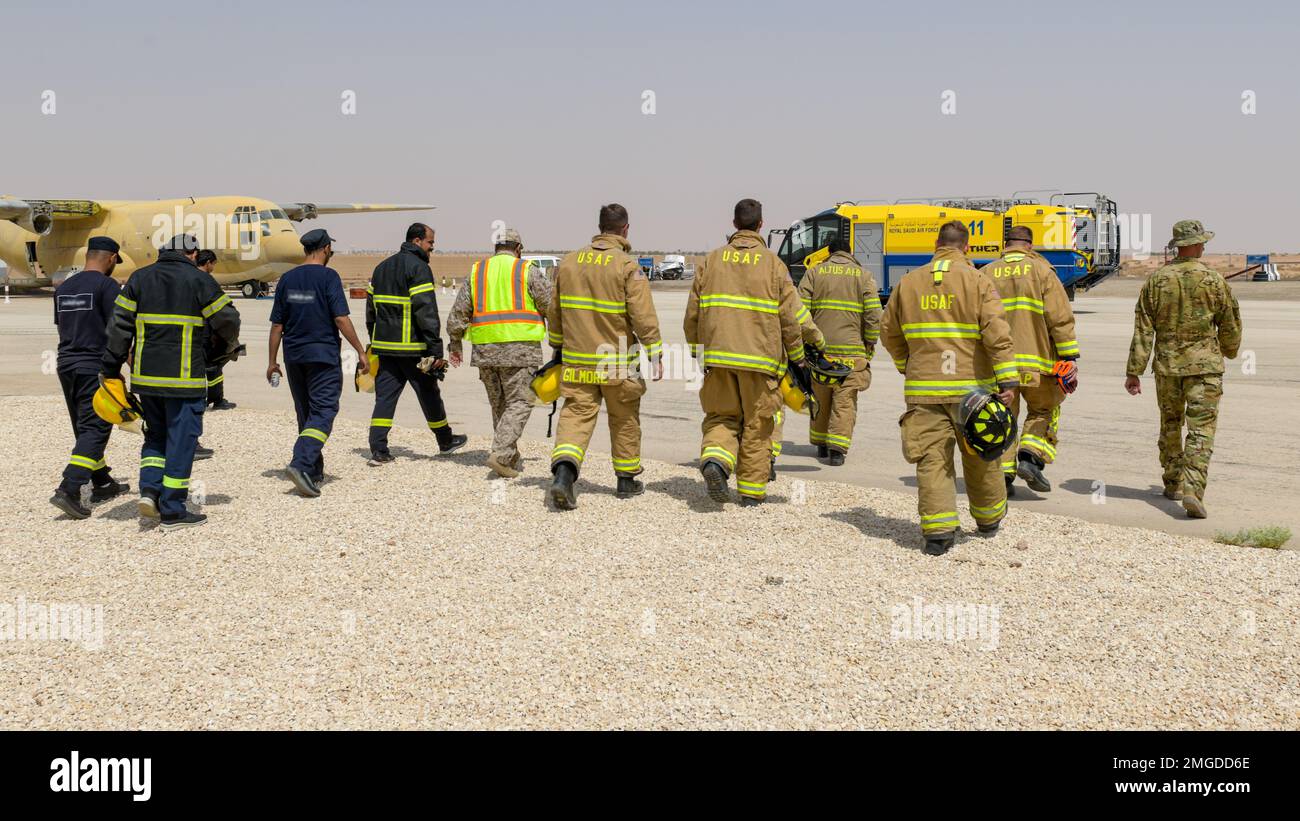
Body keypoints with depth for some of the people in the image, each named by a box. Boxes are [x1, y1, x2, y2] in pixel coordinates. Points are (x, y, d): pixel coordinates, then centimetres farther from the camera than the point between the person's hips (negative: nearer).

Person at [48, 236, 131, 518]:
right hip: (96, 366, -8)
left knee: (86, 427, 17)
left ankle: (102, 484, 27)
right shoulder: (107, 286, -10)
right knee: (94, 429, -6)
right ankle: (68, 490, -17)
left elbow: (62, 327, 19)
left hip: (65, 364, 8)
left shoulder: (63, 288, 13)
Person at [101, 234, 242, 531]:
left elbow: (120, 325, 6)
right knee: (181, 440, 2)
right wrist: (228, 344, 21)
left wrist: (111, 368, 8)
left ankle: (150, 488, 2)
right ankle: (172, 511, 4)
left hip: (145, 376, 5)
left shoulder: (140, 278, 9)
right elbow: (228, 320, -1)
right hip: (184, 377, -4)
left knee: (156, 434, 21)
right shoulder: (199, 280, -4)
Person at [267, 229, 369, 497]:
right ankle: (301, 463, -24)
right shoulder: (328, 276, -9)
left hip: (294, 357, 6)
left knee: (305, 413, 15)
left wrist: (272, 361, 14)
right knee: (323, 412, -6)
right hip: (323, 355, -6)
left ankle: (314, 471, 21)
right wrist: (361, 351, -8)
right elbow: (341, 319, -14)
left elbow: (277, 324, 8)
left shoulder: (287, 279, 7)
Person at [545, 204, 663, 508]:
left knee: (576, 414, 1)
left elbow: (554, 312, 15)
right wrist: (656, 354, -7)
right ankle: (627, 480, 25)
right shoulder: (628, 266, -10)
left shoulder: (568, 262, 6)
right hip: (618, 362, -3)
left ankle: (563, 471, -22)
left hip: (577, 359, 3)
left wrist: (557, 346, 28)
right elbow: (643, 316, -14)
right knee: (624, 420, 14)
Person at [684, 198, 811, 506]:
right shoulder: (773, 264, 0)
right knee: (757, 426, 9)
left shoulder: (712, 260, 7)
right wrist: (797, 357, 9)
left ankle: (716, 457, -16)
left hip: (719, 354, 2)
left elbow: (692, 313, 8)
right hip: (760, 357, -2)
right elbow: (790, 317, -2)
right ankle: (751, 491, 13)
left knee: (722, 416, 14)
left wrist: (697, 350, 21)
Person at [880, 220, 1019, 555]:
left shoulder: (908, 283, 8)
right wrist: (1008, 381, -12)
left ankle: (938, 530, -7)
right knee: (980, 457, 15)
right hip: (971, 387, -1)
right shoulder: (977, 281, -4)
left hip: (923, 388, 1)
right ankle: (989, 519, 31)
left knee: (932, 458, 2)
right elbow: (997, 334, -13)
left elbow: (890, 335, 16)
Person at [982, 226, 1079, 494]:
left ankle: (1002, 476, 5)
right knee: (1044, 410, 16)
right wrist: (1069, 358, -4)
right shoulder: (1041, 271, 1)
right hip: (1033, 360, -2)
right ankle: (1030, 457, -3)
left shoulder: (986, 274, 9)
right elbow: (1060, 318, -5)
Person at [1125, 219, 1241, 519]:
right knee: (1201, 430, -4)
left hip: (1166, 365, 3)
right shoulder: (1214, 281, -5)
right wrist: (1230, 352, 27)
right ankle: (1192, 490, -17)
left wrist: (1134, 371, 1)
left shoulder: (1156, 281, -1)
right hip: (1204, 365, -3)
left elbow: (1142, 329, -2)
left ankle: (1173, 485, 28)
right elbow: (1231, 326, 6)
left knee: (1170, 425, 18)